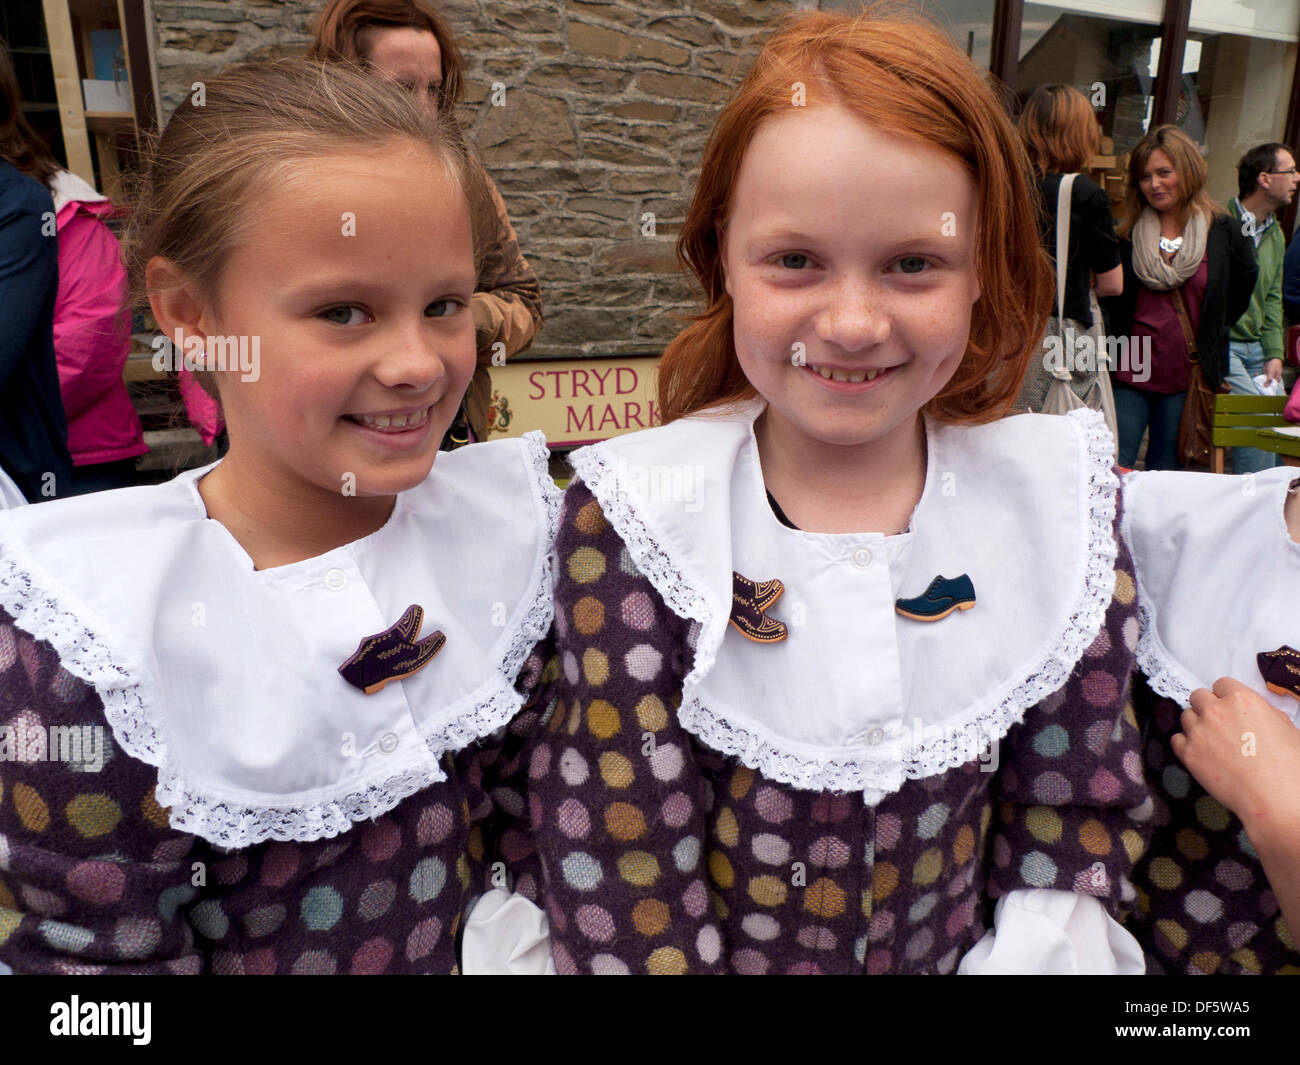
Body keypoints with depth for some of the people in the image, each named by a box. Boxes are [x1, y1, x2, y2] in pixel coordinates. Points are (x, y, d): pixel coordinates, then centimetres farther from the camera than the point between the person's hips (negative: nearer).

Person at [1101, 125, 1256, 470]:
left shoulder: (1222, 231, 3)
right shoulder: (1126, 233, 1)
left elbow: (1245, 278, 19)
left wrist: (1213, 331, 13)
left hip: (1187, 377, 1)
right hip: (1131, 374, 0)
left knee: (1165, 475, 8)